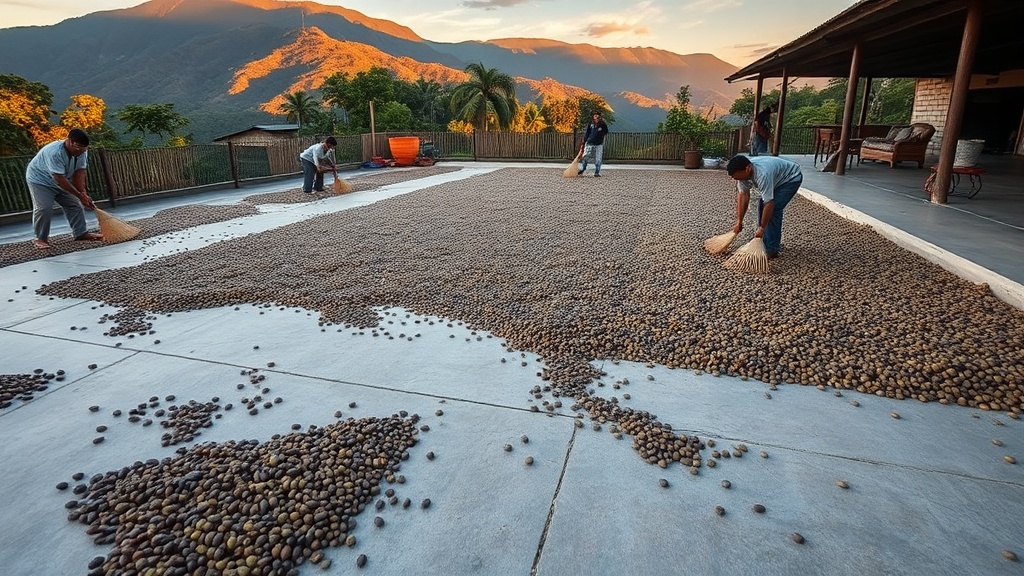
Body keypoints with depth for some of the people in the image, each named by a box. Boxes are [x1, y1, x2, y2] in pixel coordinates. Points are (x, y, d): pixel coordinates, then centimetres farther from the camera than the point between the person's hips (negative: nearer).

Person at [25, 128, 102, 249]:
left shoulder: (82, 151, -16)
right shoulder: (54, 152, -37)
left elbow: (79, 173, -16)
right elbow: (60, 179, -35)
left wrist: (83, 193, -26)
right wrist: (80, 195, -33)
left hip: (62, 180, 7)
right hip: (39, 179, -7)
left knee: (75, 204, 3)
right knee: (44, 208, -16)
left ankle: (81, 233, 11)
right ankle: (40, 239, -4)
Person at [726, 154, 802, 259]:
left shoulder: (763, 174, -41)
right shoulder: (743, 171, -17)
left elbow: (769, 204, -37)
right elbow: (743, 195, -14)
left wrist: (761, 228, -31)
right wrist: (739, 222, -16)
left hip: (792, 178, -9)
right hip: (777, 178, 9)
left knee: (773, 209, -19)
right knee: (761, 205, 6)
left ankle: (771, 250, -14)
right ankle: (774, 242, 18)